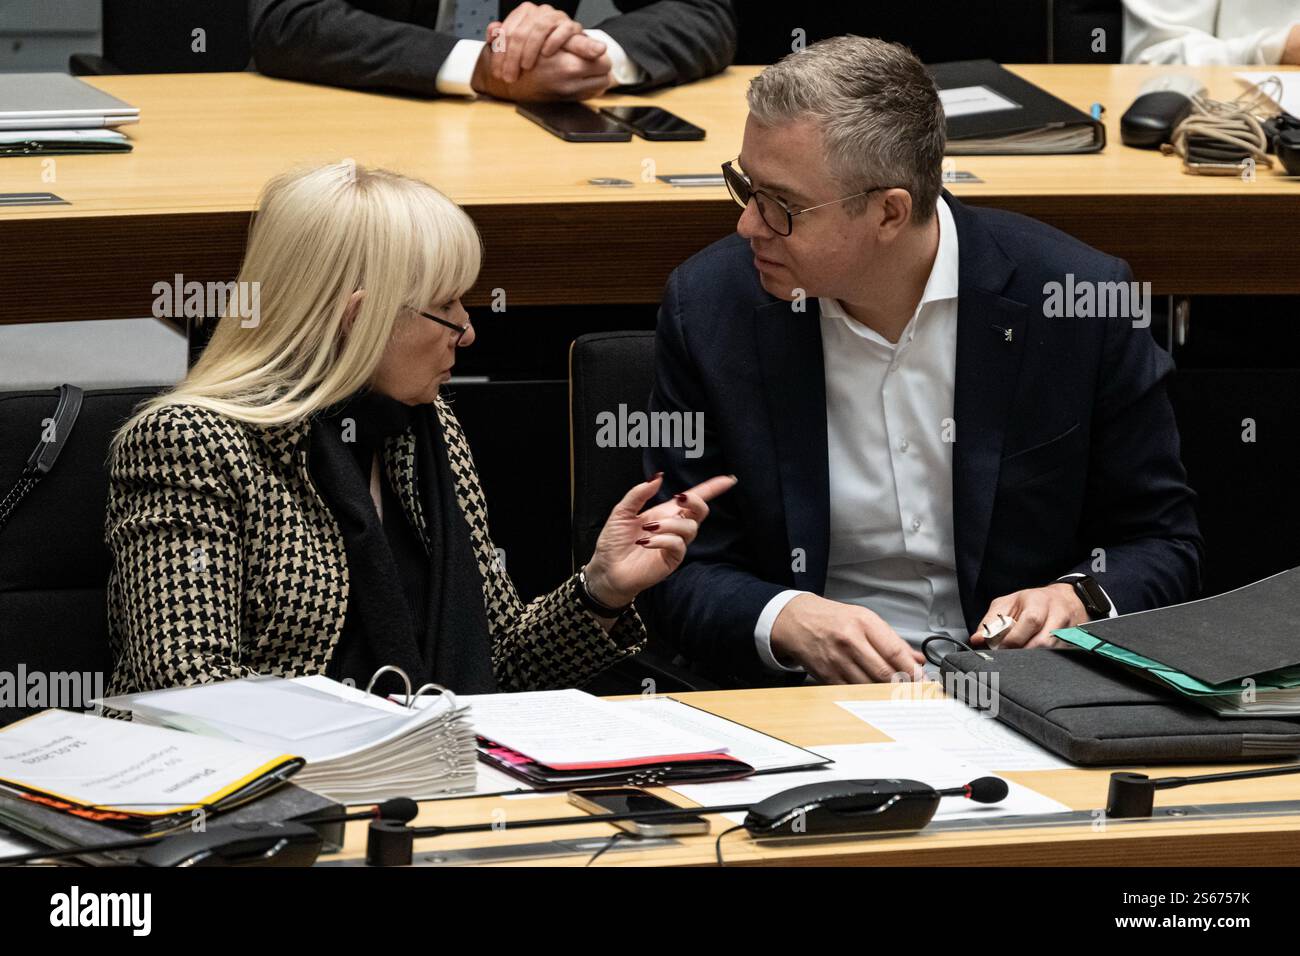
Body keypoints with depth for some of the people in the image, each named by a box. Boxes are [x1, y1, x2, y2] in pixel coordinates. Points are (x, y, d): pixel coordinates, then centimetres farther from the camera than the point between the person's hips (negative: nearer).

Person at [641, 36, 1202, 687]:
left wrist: (1079, 602, -15)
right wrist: (787, 620, -18)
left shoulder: (1079, 299, -4)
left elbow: (1162, 542, 7)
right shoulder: (708, 306, 0)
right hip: (801, 699, 2)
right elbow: (681, 573, 3)